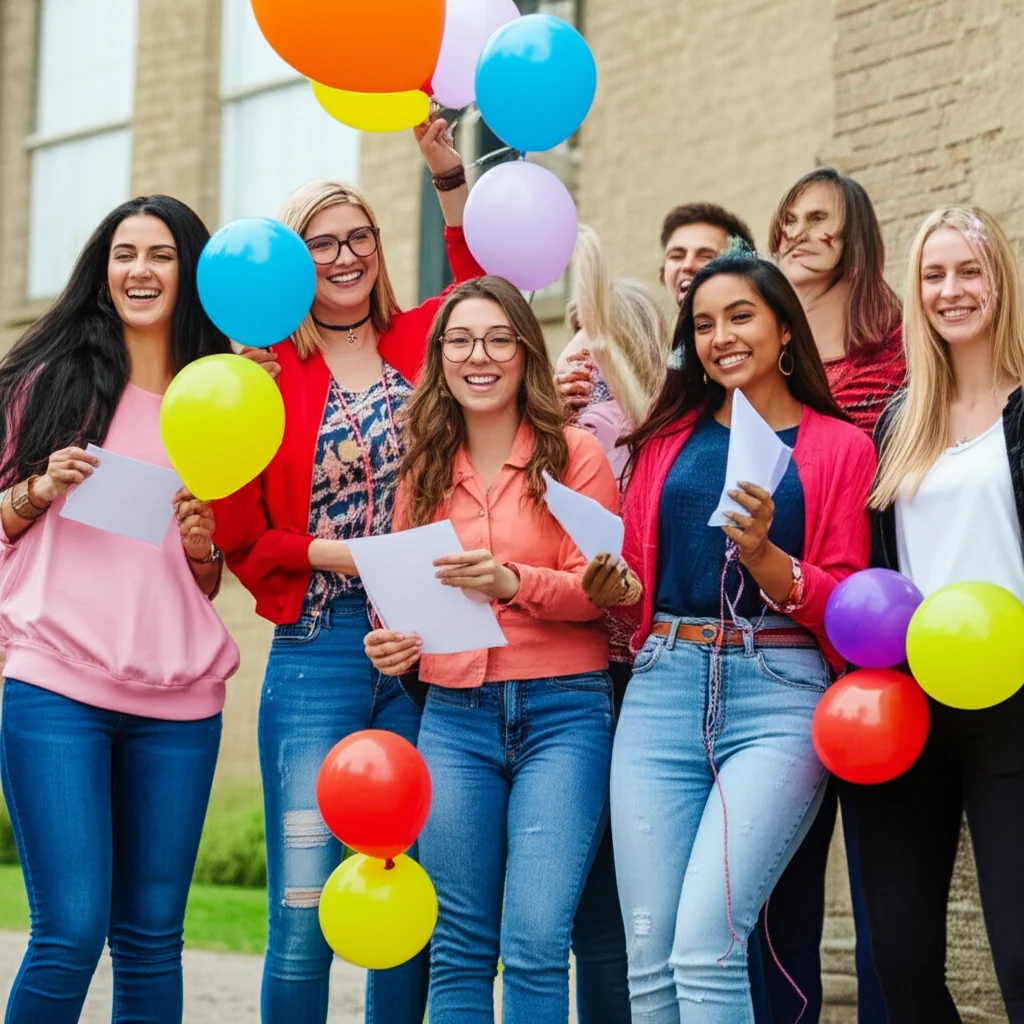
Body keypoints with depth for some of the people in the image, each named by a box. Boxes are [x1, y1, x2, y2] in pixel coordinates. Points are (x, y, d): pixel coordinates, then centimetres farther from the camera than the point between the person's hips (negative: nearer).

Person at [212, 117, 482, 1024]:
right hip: (317, 653, -2)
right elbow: (239, 539, 2)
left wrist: (445, 162, -9)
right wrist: (350, 556, -9)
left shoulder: (419, 345, 11)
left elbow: (482, 277, -4)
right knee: (305, 914, -8)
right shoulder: (268, 375, 4)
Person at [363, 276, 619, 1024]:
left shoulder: (573, 454, 0)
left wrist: (512, 583, -23)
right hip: (454, 716, 4)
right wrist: (396, 644, -1)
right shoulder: (425, 469, 13)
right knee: (461, 946, 5)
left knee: (536, 941, -12)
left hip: (562, 714, -4)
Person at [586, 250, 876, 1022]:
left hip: (779, 696, -3)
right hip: (665, 689, 3)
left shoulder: (840, 447, 7)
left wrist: (763, 557, -15)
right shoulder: (668, 439, 17)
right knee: (649, 956, -3)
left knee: (705, 945, -18)